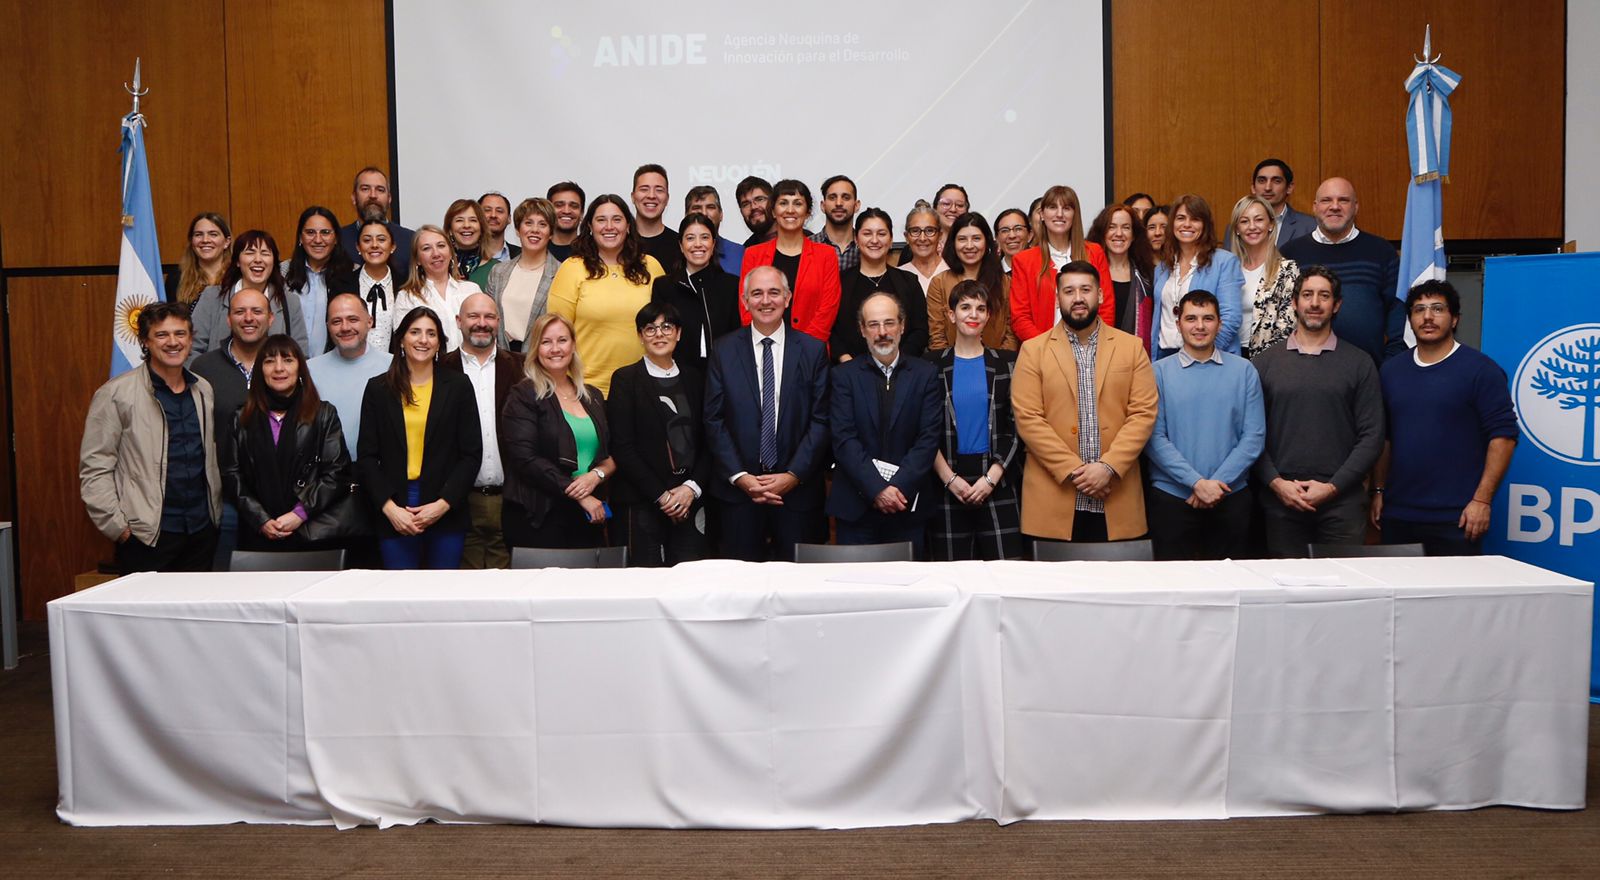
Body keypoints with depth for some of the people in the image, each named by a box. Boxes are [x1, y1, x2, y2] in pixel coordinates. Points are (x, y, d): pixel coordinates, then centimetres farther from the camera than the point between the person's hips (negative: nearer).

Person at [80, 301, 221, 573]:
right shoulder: (116, 394, -6)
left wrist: (216, 512, 13)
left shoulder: (204, 391, 10)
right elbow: (95, 467, -8)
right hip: (147, 537, -5)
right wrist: (117, 526, -11)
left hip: (202, 531, 5)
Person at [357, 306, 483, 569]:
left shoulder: (458, 386, 5)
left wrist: (443, 504, -8)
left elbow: (471, 454, 2)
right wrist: (389, 507, -7)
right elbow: (366, 456, 5)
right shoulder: (378, 388, 7)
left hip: (446, 512, 0)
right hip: (393, 513, 0)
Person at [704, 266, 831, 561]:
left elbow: (821, 420, -1)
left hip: (798, 488, 0)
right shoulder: (724, 350, 3)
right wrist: (740, 477, -9)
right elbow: (714, 420, 1)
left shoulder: (813, 350, 2)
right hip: (738, 490, 0)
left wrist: (793, 475, -10)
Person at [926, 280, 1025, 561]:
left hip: (997, 482, 0)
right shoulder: (933, 364, 7)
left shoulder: (1006, 363, 8)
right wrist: (950, 478, -7)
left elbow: (1016, 426, 4)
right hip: (947, 484, 0)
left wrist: (991, 478, -6)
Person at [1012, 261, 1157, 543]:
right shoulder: (1033, 350, 4)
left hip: (1116, 499, 1)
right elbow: (1027, 418, -4)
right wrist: (1072, 470, -12)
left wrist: (1108, 467, -12)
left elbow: (1144, 413, 1)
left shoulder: (1132, 347, 8)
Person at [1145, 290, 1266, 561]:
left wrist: (1217, 482, -11)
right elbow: (1155, 438, -7)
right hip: (1171, 497, -1)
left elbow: (1254, 436, -1)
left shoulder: (1243, 371, 5)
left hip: (1231, 497, 1)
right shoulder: (1159, 372, 0)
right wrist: (1197, 482, -15)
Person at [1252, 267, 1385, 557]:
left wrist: (1333, 487, -9)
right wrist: (1276, 483, -9)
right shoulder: (1264, 363, 8)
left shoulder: (1359, 364, 6)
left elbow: (1372, 435, 1)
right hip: (1280, 499, 1)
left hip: (1342, 500, 0)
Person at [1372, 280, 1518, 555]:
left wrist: (1482, 500, -13)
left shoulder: (1480, 370, -4)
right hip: (1397, 515, 5)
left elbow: (1503, 435, -8)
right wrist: (1378, 491, 8)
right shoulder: (1391, 370, 12)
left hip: (1455, 519, -4)